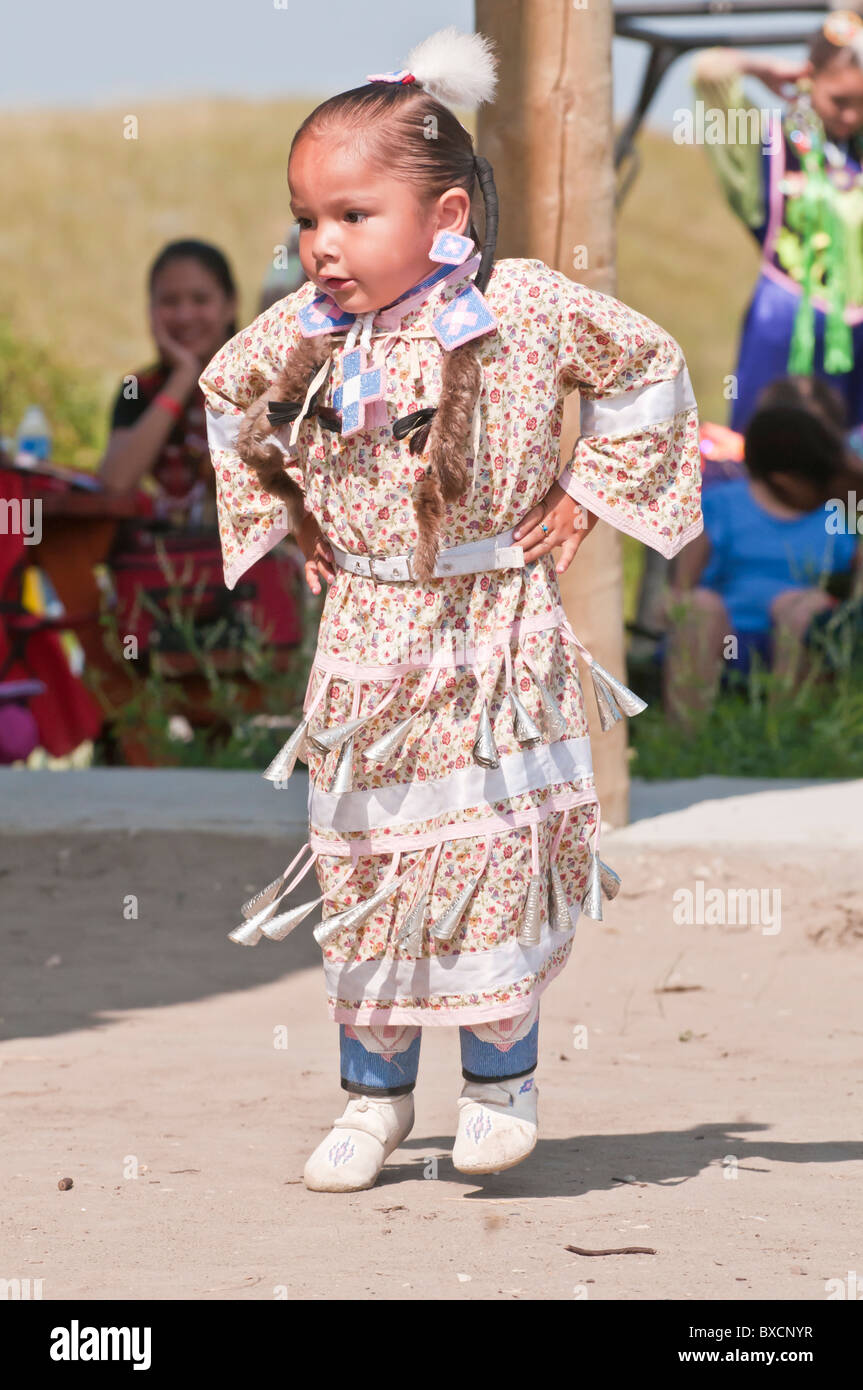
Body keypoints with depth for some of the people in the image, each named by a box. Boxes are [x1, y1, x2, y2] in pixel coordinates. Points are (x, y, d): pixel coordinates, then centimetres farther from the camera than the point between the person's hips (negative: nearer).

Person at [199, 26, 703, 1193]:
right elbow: (227, 394, 17)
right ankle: (374, 1096, 18)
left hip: (497, 642, -2)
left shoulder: (524, 309, -13)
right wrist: (284, 513, 12)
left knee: (498, 854, -2)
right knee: (363, 859, 5)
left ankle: (502, 1076, 17)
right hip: (366, 646, 3)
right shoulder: (301, 333, -6)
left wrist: (589, 493, -1)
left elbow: (650, 370, 2)